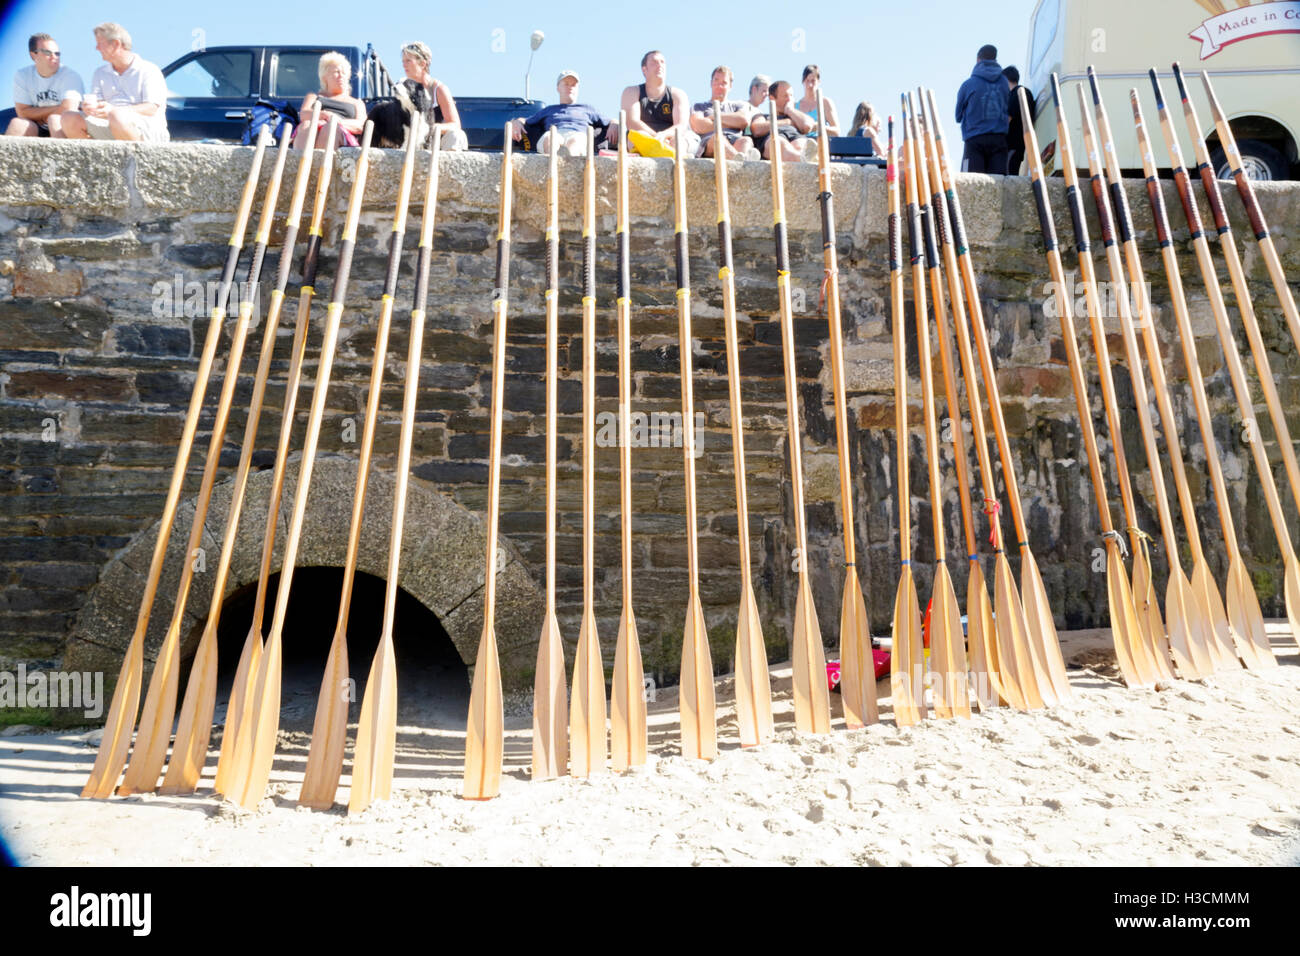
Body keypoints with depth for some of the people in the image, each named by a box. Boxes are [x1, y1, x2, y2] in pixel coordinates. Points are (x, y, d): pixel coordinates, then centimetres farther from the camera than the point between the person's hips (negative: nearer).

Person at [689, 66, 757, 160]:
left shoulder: (739, 105, 33)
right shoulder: (699, 106, 29)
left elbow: (744, 121, 8)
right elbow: (698, 127, 5)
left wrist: (713, 116, 11)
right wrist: (732, 123, 10)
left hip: (736, 144, 2)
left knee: (746, 140, -33)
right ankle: (740, 159, -70)